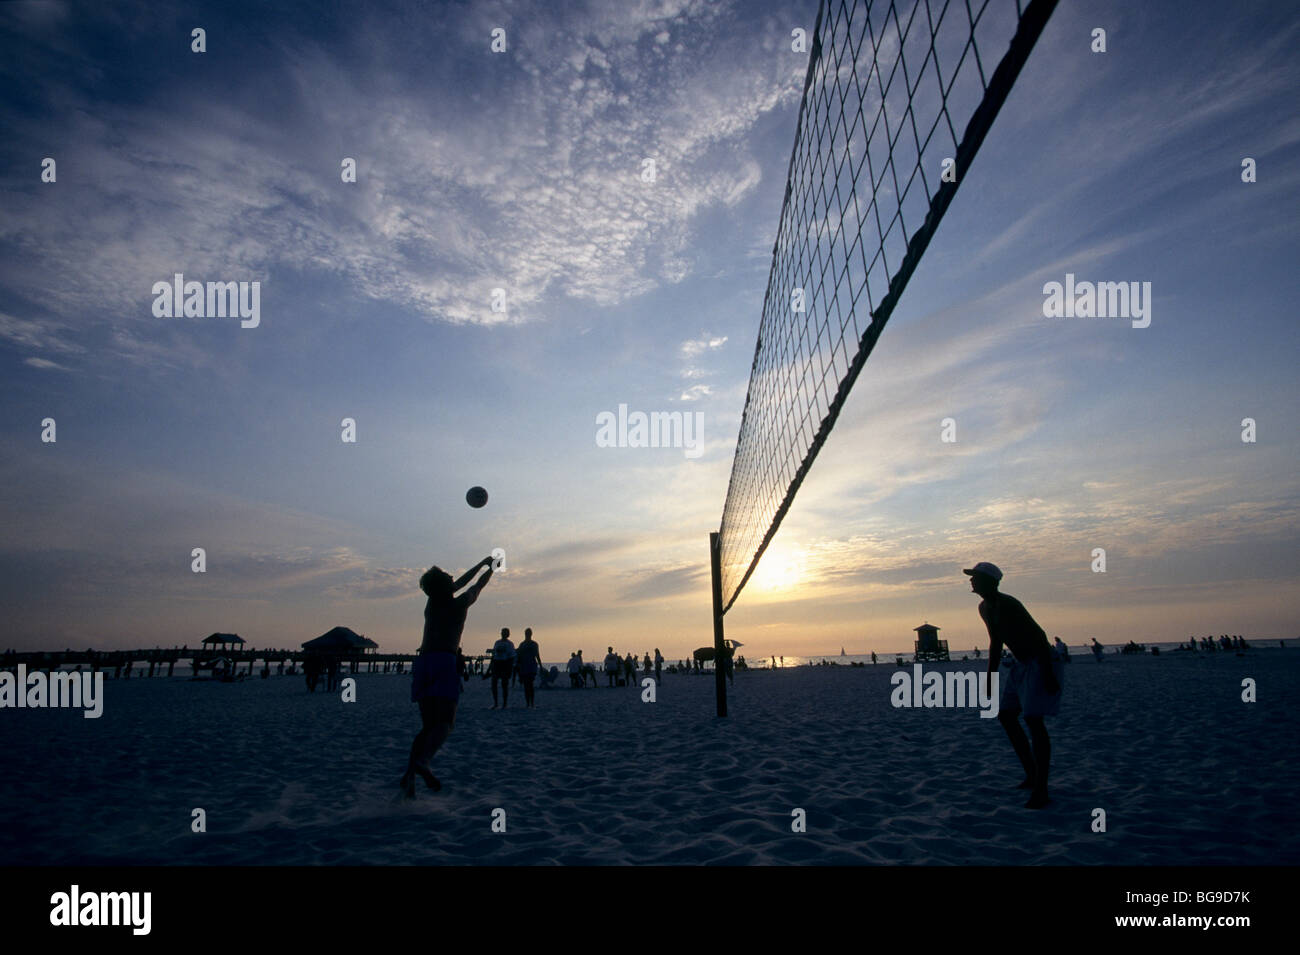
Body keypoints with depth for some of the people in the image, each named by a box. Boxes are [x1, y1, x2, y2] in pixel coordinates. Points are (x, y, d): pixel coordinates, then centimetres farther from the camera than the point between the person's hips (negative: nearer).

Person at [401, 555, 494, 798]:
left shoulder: (432, 603, 20)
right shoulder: (460, 603, 9)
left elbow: (460, 583, 35)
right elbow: (477, 586, 30)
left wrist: (482, 563, 47)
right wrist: (490, 569, 49)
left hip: (423, 661, 6)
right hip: (445, 661, -5)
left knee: (428, 725, 9)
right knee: (445, 723, -10)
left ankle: (409, 774, -8)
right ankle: (423, 761, -35)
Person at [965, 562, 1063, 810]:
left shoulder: (1007, 604, -22)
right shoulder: (985, 608, 7)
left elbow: (1039, 635, -24)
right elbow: (996, 644, 17)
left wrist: (1048, 674, -27)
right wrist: (990, 678, 17)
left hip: (1041, 662, -10)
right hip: (1020, 664, 10)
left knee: (1033, 720, -14)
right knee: (1005, 715, 9)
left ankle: (1041, 789, -10)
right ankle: (1031, 774, 21)